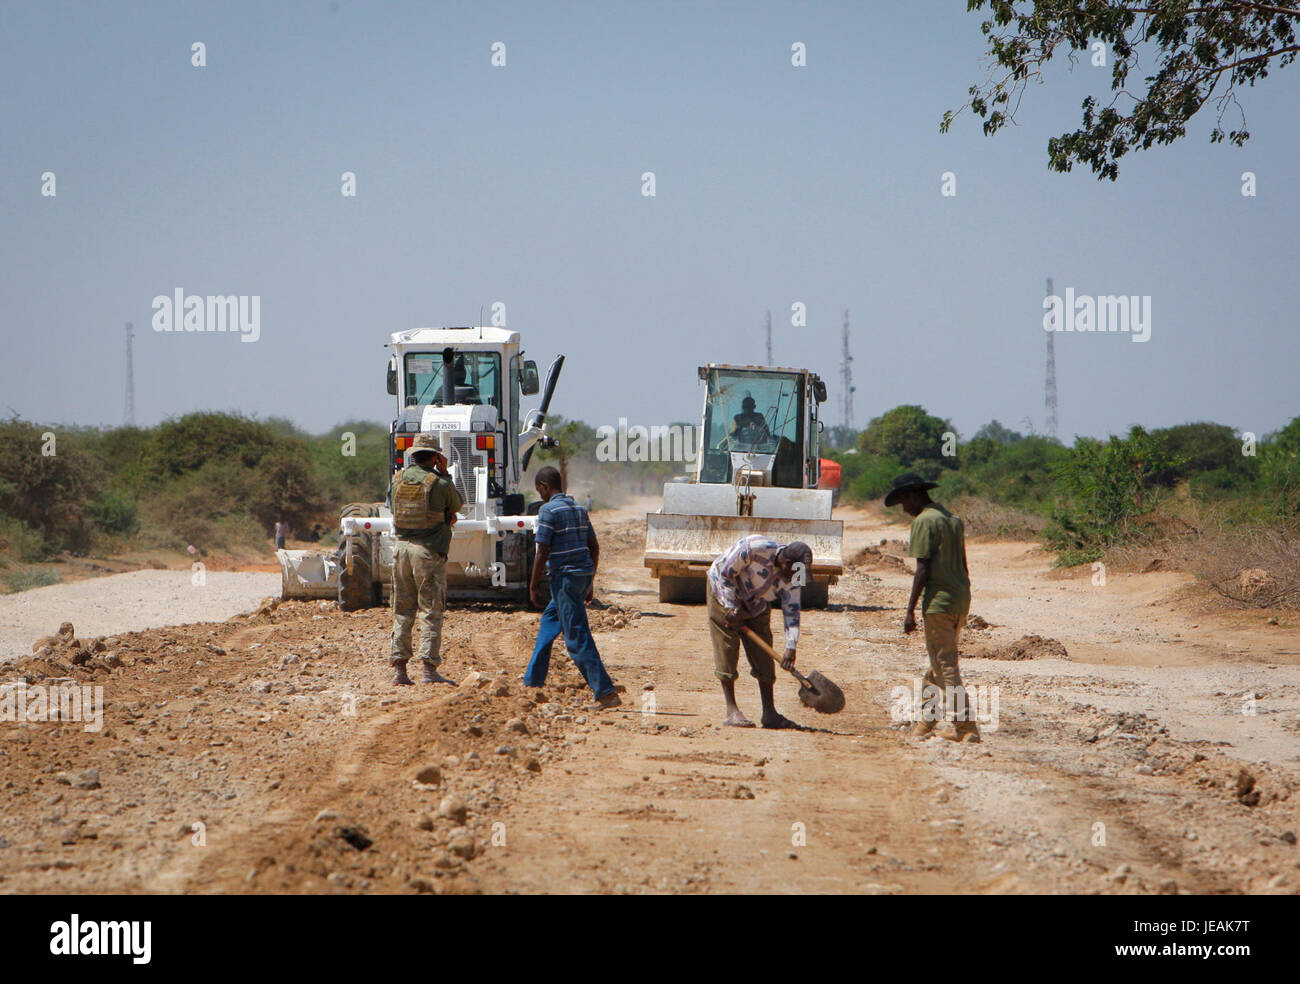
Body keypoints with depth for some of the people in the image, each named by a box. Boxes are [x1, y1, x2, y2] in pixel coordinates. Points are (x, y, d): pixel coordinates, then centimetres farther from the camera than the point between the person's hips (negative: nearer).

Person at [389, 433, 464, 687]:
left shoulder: (398, 480, 6)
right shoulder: (440, 484, -9)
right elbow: (457, 505, 9)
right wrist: (445, 475, 11)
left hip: (402, 549, 5)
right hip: (429, 551, -5)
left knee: (402, 612, 10)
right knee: (431, 611, -1)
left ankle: (399, 670, 8)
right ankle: (429, 670, -6)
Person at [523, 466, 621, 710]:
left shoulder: (548, 510, -10)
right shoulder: (579, 509, 14)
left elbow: (543, 552, -14)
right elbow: (594, 547, 16)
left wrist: (534, 585, -6)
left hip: (565, 577, -9)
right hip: (584, 573, 9)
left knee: (577, 637, -9)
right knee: (549, 621, 24)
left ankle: (606, 692, -15)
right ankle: (532, 681, 32)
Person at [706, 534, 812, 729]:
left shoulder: (792, 574, -17)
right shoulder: (753, 548, -34)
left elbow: (791, 610, -12)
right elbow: (725, 573, -22)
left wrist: (791, 646, -19)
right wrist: (732, 607, -20)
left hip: (757, 606, 5)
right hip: (724, 594, -5)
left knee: (764, 658, 0)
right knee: (727, 653, -9)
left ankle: (769, 713, 4)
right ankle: (731, 712, -6)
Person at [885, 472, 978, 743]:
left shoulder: (924, 521, -9)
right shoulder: (953, 520, 16)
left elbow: (923, 569, -15)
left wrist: (910, 611, -13)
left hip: (939, 600, -9)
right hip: (961, 601, 9)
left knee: (946, 665, -5)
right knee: (939, 662, 18)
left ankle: (967, 726, -9)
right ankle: (927, 718, 27)